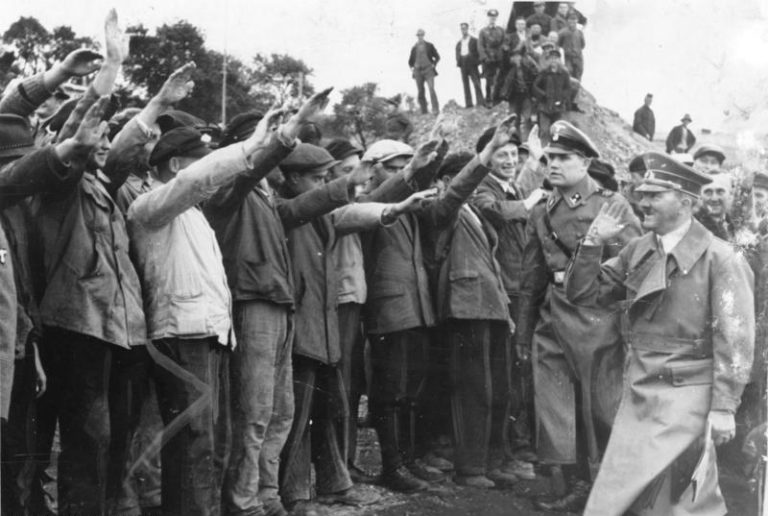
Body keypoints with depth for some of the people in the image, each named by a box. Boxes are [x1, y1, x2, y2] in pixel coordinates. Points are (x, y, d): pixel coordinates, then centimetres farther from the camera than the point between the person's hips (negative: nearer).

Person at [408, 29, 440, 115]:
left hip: (428, 70, -3)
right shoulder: (414, 48, 11)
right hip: (418, 71, 3)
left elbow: (437, 57, 13)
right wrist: (412, 68, 6)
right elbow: (410, 61, 23)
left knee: (431, 89, -18)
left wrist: (434, 65, -1)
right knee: (421, 92, 0)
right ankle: (424, 111, 3)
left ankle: (436, 109, -22)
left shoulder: (429, 46, 6)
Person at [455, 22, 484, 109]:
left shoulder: (474, 40, 5)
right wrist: (458, 61, 1)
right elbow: (457, 53, 18)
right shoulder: (459, 43, 18)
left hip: (472, 63, -4)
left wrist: (477, 61, -12)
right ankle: (468, 103, 3)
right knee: (465, 84, 2)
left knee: (476, 83, -10)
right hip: (463, 65, 4)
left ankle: (480, 102, -11)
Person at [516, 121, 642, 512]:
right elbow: (531, 278, 15)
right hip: (553, 317, 5)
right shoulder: (541, 214, 11)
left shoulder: (612, 205, -3)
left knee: (603, 406, 3)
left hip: (598, 317, -5)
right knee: (555, 406, 4)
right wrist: (524, 331, 16)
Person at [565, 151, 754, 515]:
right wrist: (593, 243, -3)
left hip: (687, 395, -6)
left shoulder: (719, 258, -9)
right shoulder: (637, 251, 9)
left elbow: (734, 340, -11)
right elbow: (583, 294, 10)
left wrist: (723, 408, -14)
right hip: (638, 391, 6)